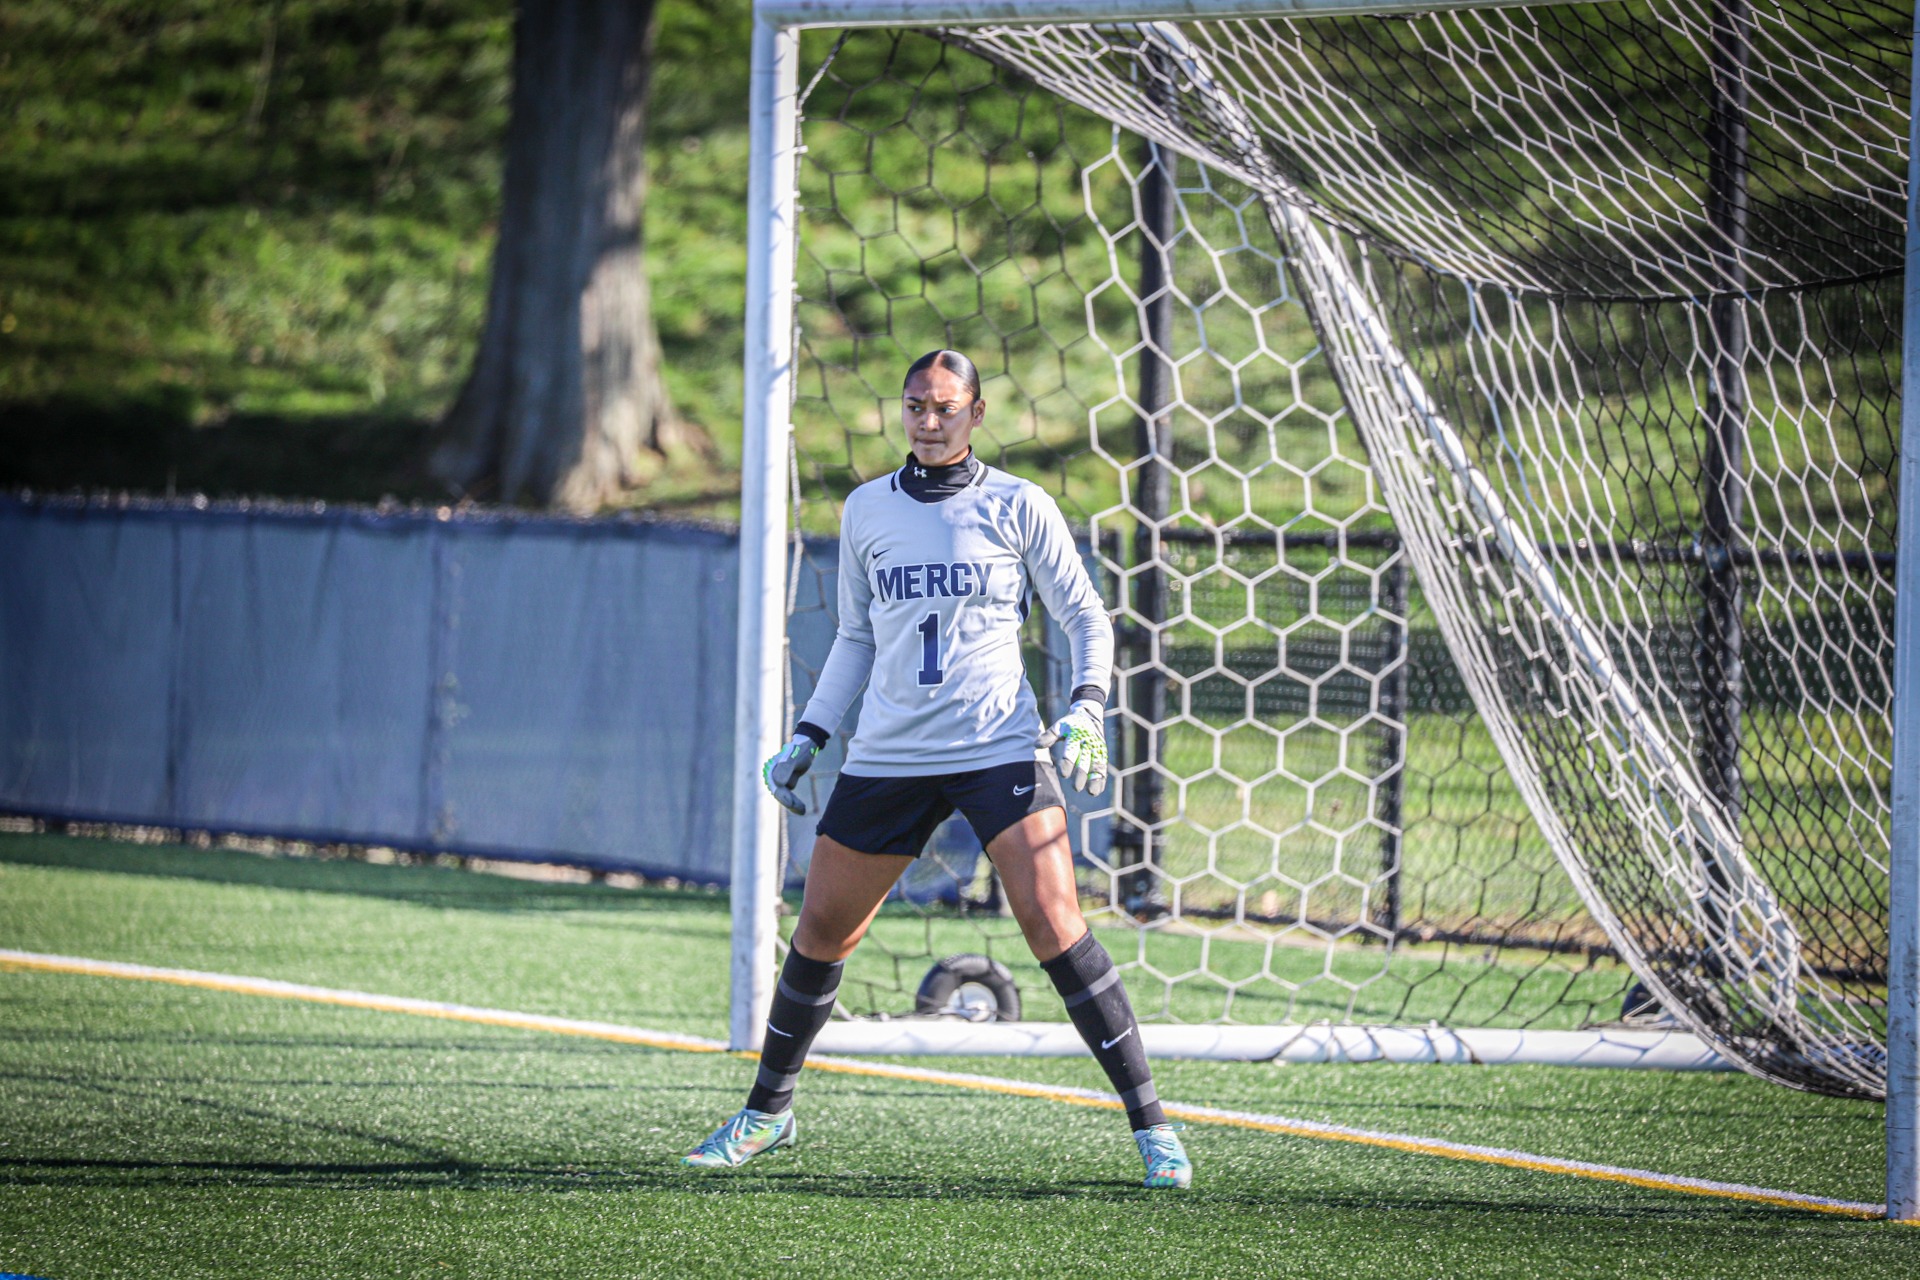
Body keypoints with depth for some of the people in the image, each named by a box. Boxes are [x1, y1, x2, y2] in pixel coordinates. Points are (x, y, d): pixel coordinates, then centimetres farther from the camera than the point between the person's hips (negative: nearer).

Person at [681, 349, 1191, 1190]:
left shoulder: (1018, 507, 0)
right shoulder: (867, 511, 10)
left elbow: (1087, 619, 6)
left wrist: (1085, 709, -11)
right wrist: (807, 737, 13)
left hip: (1001, 747, -4)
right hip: (887, 756, 4)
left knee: (1054, 924, -16)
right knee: (820, 930, 6)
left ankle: (1150, 1125, -12)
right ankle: (768, 1112, 26)